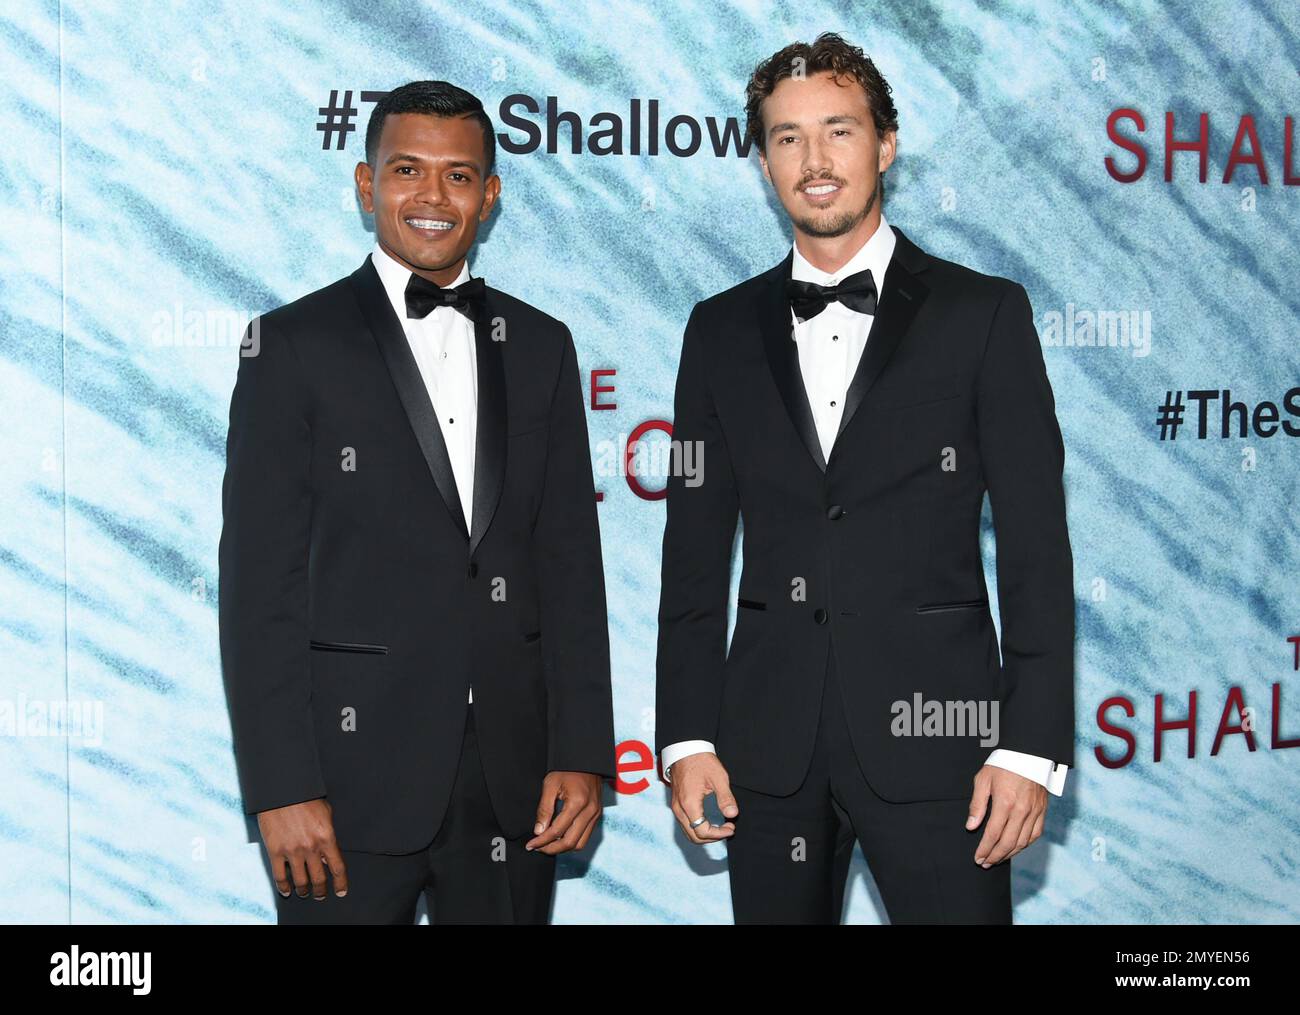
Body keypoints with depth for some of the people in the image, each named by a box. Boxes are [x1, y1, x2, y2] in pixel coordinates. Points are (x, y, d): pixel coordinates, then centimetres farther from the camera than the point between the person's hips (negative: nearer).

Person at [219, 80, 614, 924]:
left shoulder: (540, 346, 9)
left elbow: (571, 561, 7)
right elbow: (260, 584, -5)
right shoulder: (295, 345, -2)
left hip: (513, 778, 3)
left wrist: (581, 752, 0)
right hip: (352, 774, -3)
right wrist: (280, 788, -11)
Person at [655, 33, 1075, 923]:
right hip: (770, 741, 3)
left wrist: (1032, 746, -9)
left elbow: (1036, 545, -3)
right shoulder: (723, 331, 8)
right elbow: (696, 550, 9)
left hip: (932, 728, -2)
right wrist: (686, 737, 3)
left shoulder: (984, 314, 0)